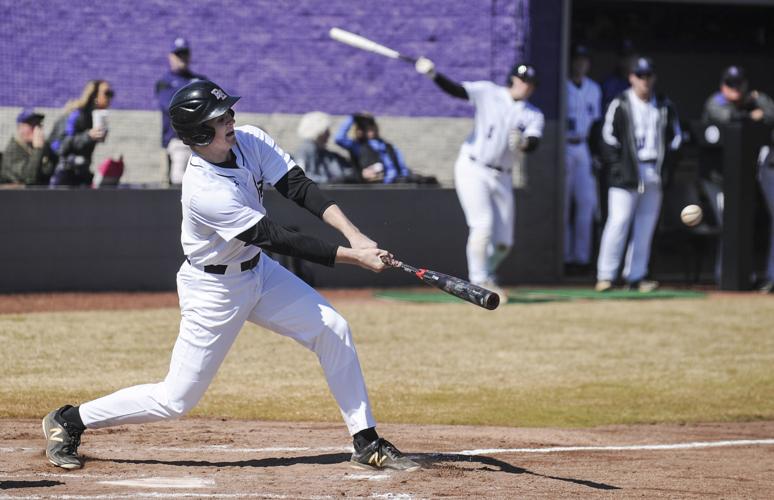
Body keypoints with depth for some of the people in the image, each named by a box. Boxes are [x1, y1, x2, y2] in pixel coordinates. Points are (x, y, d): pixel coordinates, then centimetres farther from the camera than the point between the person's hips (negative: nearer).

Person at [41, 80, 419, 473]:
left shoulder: (249, 141, -12)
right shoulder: (204, 192, -33)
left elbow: (299, 187, -15)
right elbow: (279, 240, -32)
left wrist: (353, 234, -30)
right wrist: (354, 257, -31)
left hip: (258, 271, 8)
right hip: (213, 289, -7)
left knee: (332, 329, -3)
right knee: (176, 399, -3)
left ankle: (367, 443, 6)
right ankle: (69, 421, 15)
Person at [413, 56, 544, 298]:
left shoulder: (533, 115, 5)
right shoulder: (488, 93, -2)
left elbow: (533, 144, -12)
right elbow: (456, 90, -16)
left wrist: (523, 142, -36)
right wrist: (433, 75, -33)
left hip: (501, 177, 4)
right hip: (473, 169, -4)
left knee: (504, 241, 4)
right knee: (483, 224, -19)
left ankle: (488, 276, 31)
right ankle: (479, 283, -13)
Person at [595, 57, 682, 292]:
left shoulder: (664, 106, 10)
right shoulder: (620, 105, -2)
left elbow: (675, 136, 15)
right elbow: (609, 137, -3)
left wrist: (664, 164, 5)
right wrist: (617, 165, -11)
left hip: (654, 174, 5)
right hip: (627, 174, -5)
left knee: (645, 226, 6)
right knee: (618, 222, -11)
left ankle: (636, 276, 12)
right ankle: (605, 276, -9)